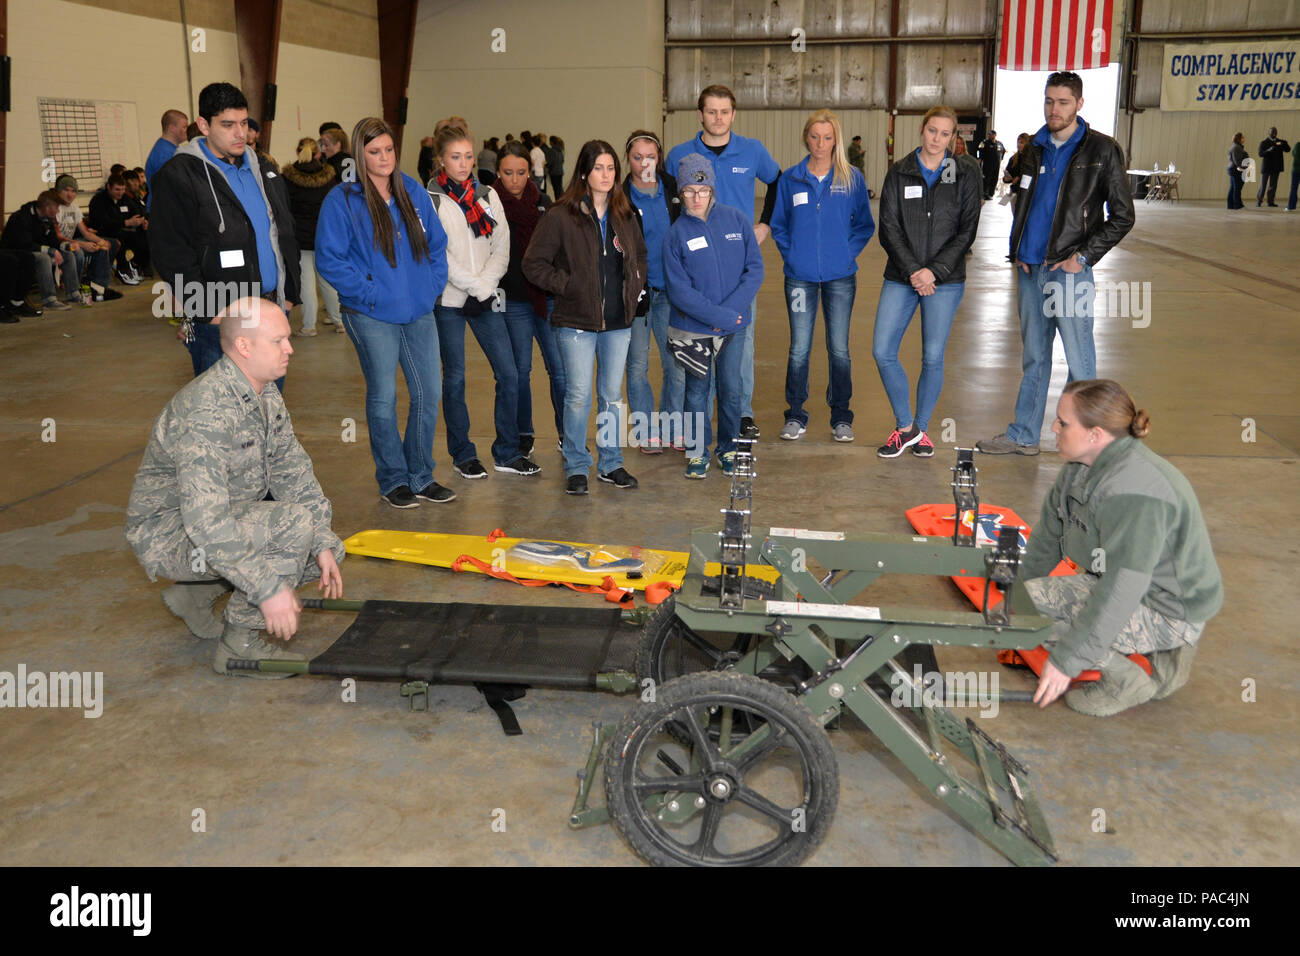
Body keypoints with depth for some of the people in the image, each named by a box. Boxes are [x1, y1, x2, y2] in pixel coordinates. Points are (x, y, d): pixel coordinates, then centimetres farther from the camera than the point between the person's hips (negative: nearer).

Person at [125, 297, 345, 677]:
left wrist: (323, 545, -6)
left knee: (326, 549, 4)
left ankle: (196, 594, 16)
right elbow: (206, 522, -35)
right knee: (295, 524, -28)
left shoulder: (266, 396, 1)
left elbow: (293, 473, 5)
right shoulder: (206, 411, -30)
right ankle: (239, 645, -12)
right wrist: (268, 589, -35)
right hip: (171, 532, -9)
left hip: (228, 517, 9)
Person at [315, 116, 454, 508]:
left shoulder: (414, 192, 9)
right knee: (383, 397, 3)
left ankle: (421, 476, 21)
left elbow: (436, 243, 15)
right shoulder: (341, 200, -7)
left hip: (419, 312, 5)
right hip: (372, 317, -5)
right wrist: (368, 292, -14)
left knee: (429, 392, 6)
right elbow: (329, 259, -10)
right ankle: (393, 479, 18)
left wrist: (433, 286, 4)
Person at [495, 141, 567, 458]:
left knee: (559, 367, 1)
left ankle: (567, 433, 13)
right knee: (520, 369, 5)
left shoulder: (543, 204, 11)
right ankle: (524, 435, 19)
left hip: (549, 297, 3)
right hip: (513, 301, -2)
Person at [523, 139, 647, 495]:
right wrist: (567, 286, -11)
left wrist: (634, 286, 10)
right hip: (577, 322, -5)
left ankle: (611, 463, 23)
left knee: (612, 395, 11)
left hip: (618, 322, 5)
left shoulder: (624, 216, 10)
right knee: (579, 396, -3)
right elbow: (533, 264, -5)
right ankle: (576, 467, 11)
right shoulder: (561, 216, -7)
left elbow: (640, 256, 26)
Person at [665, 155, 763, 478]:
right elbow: (679, 291, -11)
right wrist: (721, 316, -17)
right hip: (692, 328, -1)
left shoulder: (737, 220, -1)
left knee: (731, 389, 10)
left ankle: (728, 448, 28)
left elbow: (755, 269, -2)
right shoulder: (676, 234, -6)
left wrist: (732, 309, -14)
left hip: (734, 328, 1)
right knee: (697, 392, 7)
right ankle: (697, 452, 23)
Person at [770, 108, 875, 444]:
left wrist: (847, 252, -4)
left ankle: (841, 417, 18)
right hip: (800, 276, 0)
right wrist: (791, 255, -2)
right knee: (799, 348, 3)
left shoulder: (852, 179, 2)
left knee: (839, 349, 5)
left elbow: (865, 225, 8)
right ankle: (795, 416, 15)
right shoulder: (790, 179, 3)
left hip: (840, 276, 0)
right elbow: (778, 225, 10)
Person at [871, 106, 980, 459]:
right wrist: (912, 271, -12)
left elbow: (966, 231, -1)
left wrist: (934, 270, -13)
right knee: (883, 352, -6)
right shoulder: (899, 173, 5)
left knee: (933, 358, 2)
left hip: (945, 281, -1)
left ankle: (921, 429, 19)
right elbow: (889, 228, -1)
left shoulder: (965, 177, 4)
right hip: (901, 279, 1)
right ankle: (905, 428, 10)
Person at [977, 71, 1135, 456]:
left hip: (1068, 269, -5)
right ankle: (1024, 435, 23)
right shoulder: (1034, 148, 12)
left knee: (1079, 361, -2)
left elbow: (1122, 216, -2)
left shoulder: (1101, 150, -3)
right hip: (1029, 268, 5)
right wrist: (1017, 247, 7)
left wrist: (1084, 256, -10)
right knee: (1034, 357, 14)